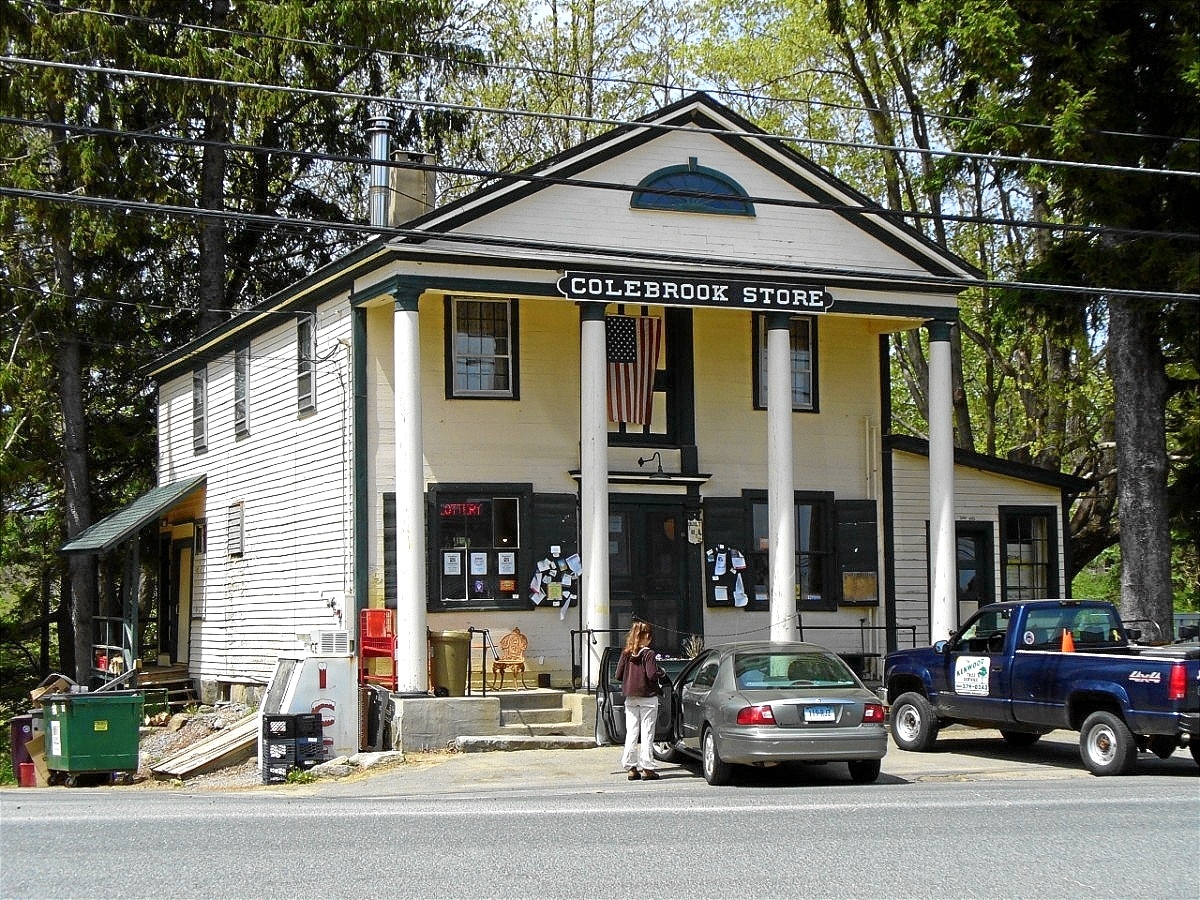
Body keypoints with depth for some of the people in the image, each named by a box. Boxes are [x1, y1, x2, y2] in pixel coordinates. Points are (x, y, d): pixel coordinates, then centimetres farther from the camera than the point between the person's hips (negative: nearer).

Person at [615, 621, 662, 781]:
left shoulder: (626, 653, 3)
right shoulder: (648, 654, -11)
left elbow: (619, 675, 2)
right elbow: (652, 675, -18)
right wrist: (660, 673, 2)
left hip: (630, 698, 4)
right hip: (647, 697, -4)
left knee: (631, 733, 8)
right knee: (647, 734, 1)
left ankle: (631, 768, 7)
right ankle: (647, 769, 0)